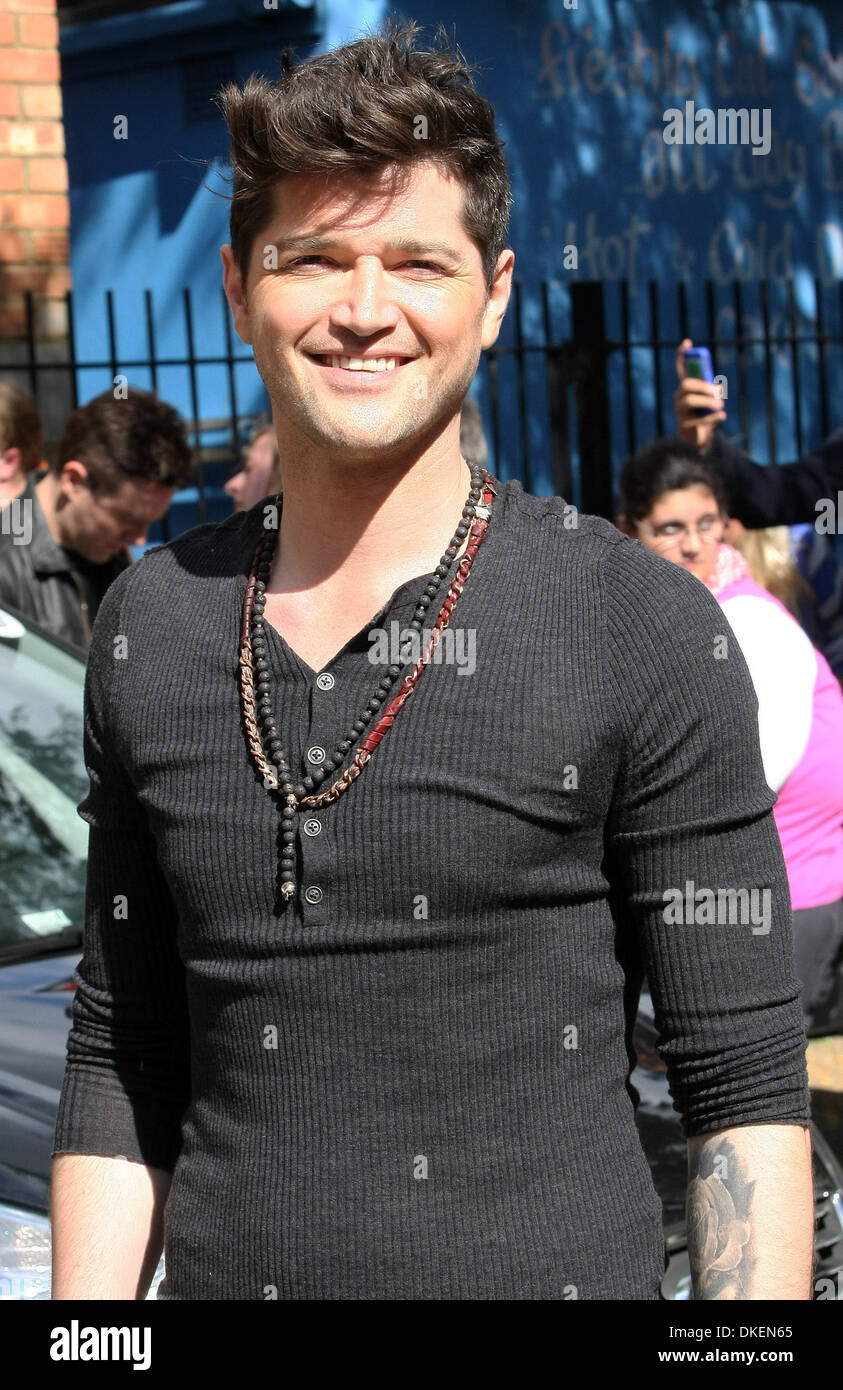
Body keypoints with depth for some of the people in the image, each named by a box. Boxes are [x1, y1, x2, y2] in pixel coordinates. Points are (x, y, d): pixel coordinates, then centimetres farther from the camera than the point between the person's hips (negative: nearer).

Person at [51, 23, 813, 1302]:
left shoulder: (644, 630, -11)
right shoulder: (150, 626, 2)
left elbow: (745, 1086, -9)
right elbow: (122, 1063, 7)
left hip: (550, 1267, -3)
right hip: (223, 1273, 4)